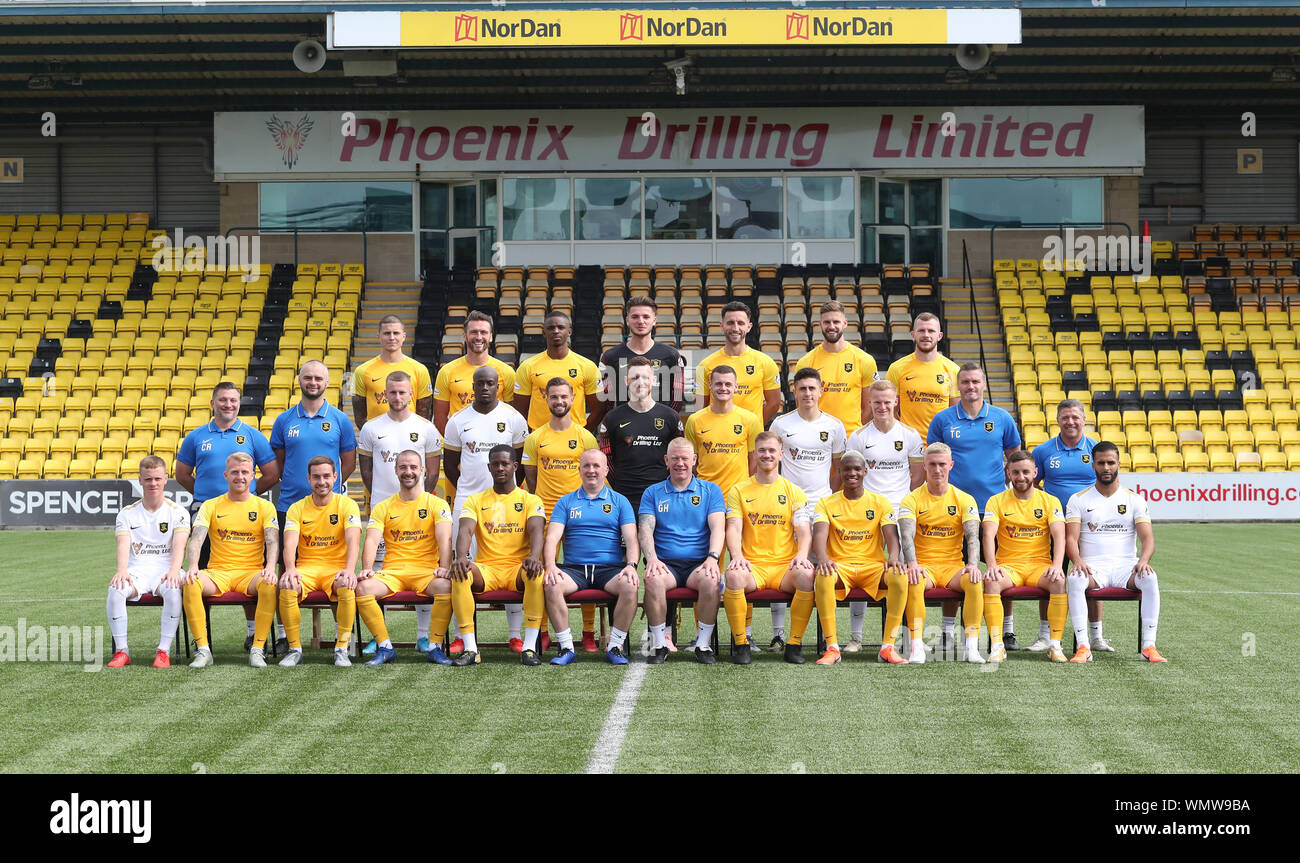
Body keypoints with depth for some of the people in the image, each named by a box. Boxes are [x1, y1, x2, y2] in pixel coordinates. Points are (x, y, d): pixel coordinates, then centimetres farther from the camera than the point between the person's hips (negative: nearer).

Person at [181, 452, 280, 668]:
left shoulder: (265, 506, 9)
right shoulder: (210, 506, 10)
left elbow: (272, 542, -3)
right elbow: (196, 539, -3)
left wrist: (270, 567, -25)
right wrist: (193, 565, -24)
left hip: (251, 572, -1)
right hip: (217, 572, 1)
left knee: (269, 583, -35)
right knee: (190, 583, -31)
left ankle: (257, 650, -28)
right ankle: (203, 650, -26)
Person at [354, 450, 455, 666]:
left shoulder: (436, 504, 8)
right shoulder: (383, 508, 13)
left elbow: (444, 538, -6)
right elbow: (372, 540, 1)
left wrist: (444, 567, -24)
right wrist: (367, 568, -19)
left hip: (426, 569, -2)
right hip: (392, 570, 2)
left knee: (446, 586, -35)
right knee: (363, 587, -28)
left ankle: (435, 647, -20)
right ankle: (385, 647, -16)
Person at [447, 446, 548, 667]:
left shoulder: (530, 500, 12)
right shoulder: (476, 500, 15)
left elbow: (536, 530, -6)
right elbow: (465, 530, -2)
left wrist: (534, 556, -29)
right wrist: (461, 557, -25)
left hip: (518, 568, -1)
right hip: (486, 568, 1)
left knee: (537, 573, -36)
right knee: (459, 574, -32)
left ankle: (529, 647, -31)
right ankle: (470, 649, -30)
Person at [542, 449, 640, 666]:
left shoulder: (620, 501, 14)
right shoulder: (566, 502, 14)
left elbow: (631, 540, 4)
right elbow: (552, 537, 2)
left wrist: (631, 565, -17)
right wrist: (550, 566, -17)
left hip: (610, 567, 0)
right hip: (574, 568, 0)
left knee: (630, 586, -33)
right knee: (552, 585, -31)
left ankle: (615, 646, -17)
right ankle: (566, 648, -19)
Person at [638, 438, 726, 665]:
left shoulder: (710, 490, 13)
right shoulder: (653, 493, 15)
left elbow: (718, 528, 1)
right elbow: (645, 529, 3)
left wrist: (712, 558, -17)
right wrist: (651, 558, -17)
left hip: (699, 563, 0)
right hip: (666, 563, 0)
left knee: (710, 579, -35)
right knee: (653, 579, -35)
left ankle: (703, 644, -20)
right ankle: (659, 644, -21)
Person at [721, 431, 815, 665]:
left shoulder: (794, 492, 14)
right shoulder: (738, 490, 12)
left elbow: (804, 530, 4)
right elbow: (733, 528, 0)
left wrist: (801, 555, -18)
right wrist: (737, 556, -21)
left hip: (785, 566, 1)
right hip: (752, 565, -1)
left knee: (806, 574, -34)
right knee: (734, 575, -35)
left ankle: (794, 644, -19)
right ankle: (740, 643, -20)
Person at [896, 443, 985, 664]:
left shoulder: (964, 500, 8)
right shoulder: (912, 500, 4)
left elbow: (972, 536, -4)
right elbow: (907, 535, -10)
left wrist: (973, 564, -23)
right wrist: (912, 564, -29)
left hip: (953, 566, 1)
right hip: (923, 565, -1)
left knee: (974, 581, -31)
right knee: (914, 582, -36)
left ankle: (972, 647, -29)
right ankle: (917, 648, -36)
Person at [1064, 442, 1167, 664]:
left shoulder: (1134, 499, 11)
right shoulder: (1078, 500, 9)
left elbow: (1148, 537, 0)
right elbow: (1071, 539, -1)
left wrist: (1143, 560, -23)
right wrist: (1077, 560, -24)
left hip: (1126, 566, 1)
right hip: (1092, 567, -1)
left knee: (1150, 577, -32)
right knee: (1074, 579, -35)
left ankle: (1149, 646, -29)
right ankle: (1083, 647, -36)